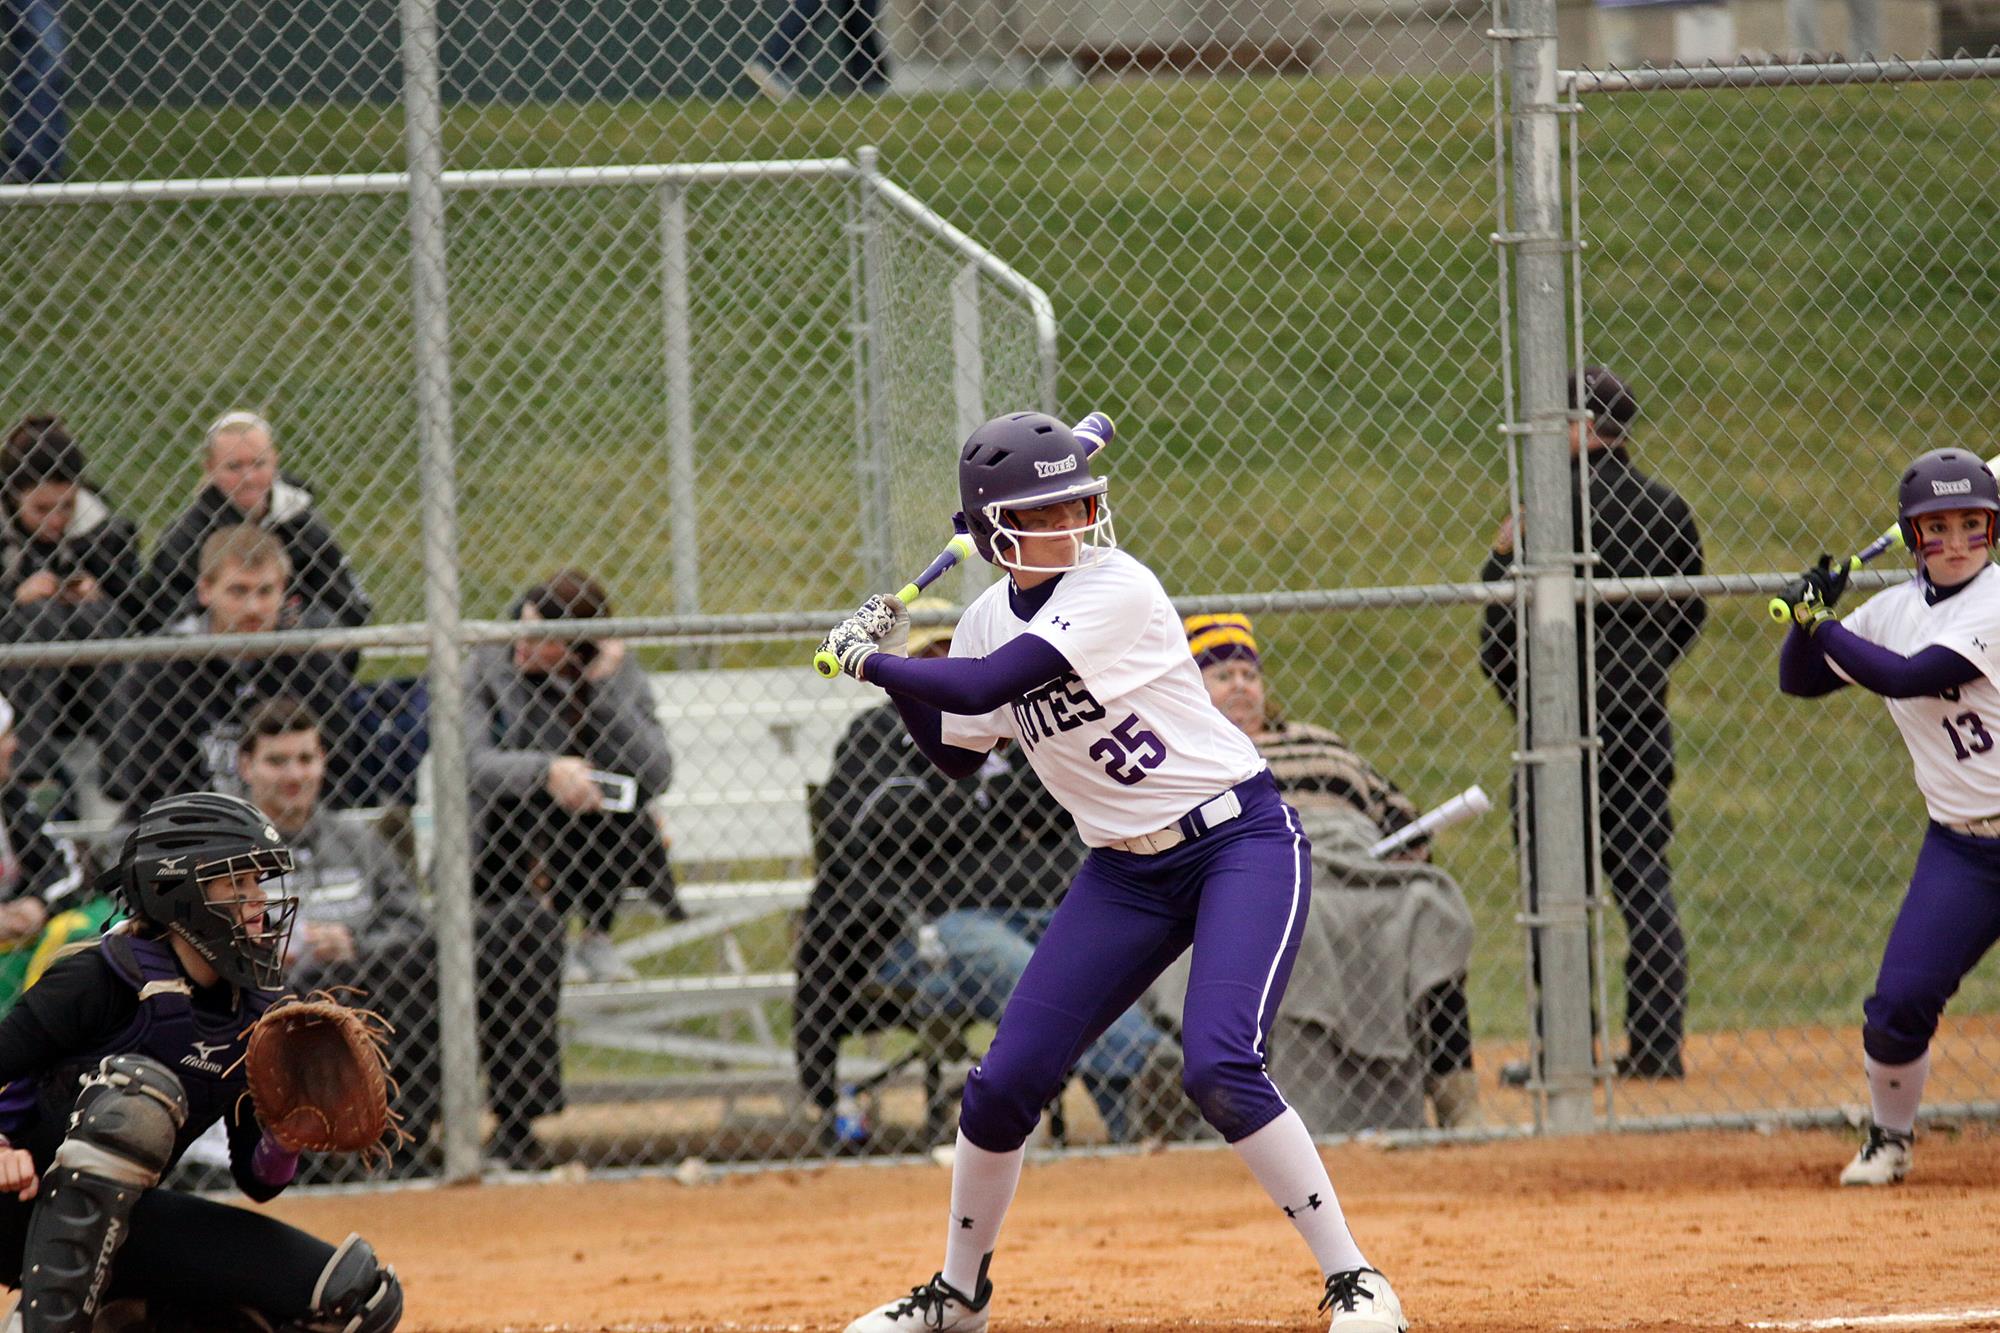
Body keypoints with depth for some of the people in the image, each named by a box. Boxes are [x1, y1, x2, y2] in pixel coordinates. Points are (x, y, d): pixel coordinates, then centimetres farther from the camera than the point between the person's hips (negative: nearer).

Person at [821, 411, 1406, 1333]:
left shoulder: (1116, 591, -19)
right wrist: (890, 666, 4)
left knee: (1218, 1067, -25)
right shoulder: (990, 621, 4)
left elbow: (984, 686, -27)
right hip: (1125, 872, 7)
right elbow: (958, 751, 18)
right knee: (1006, 1081, 2)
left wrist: (869, 662, -14)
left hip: (1241, 842, -7)